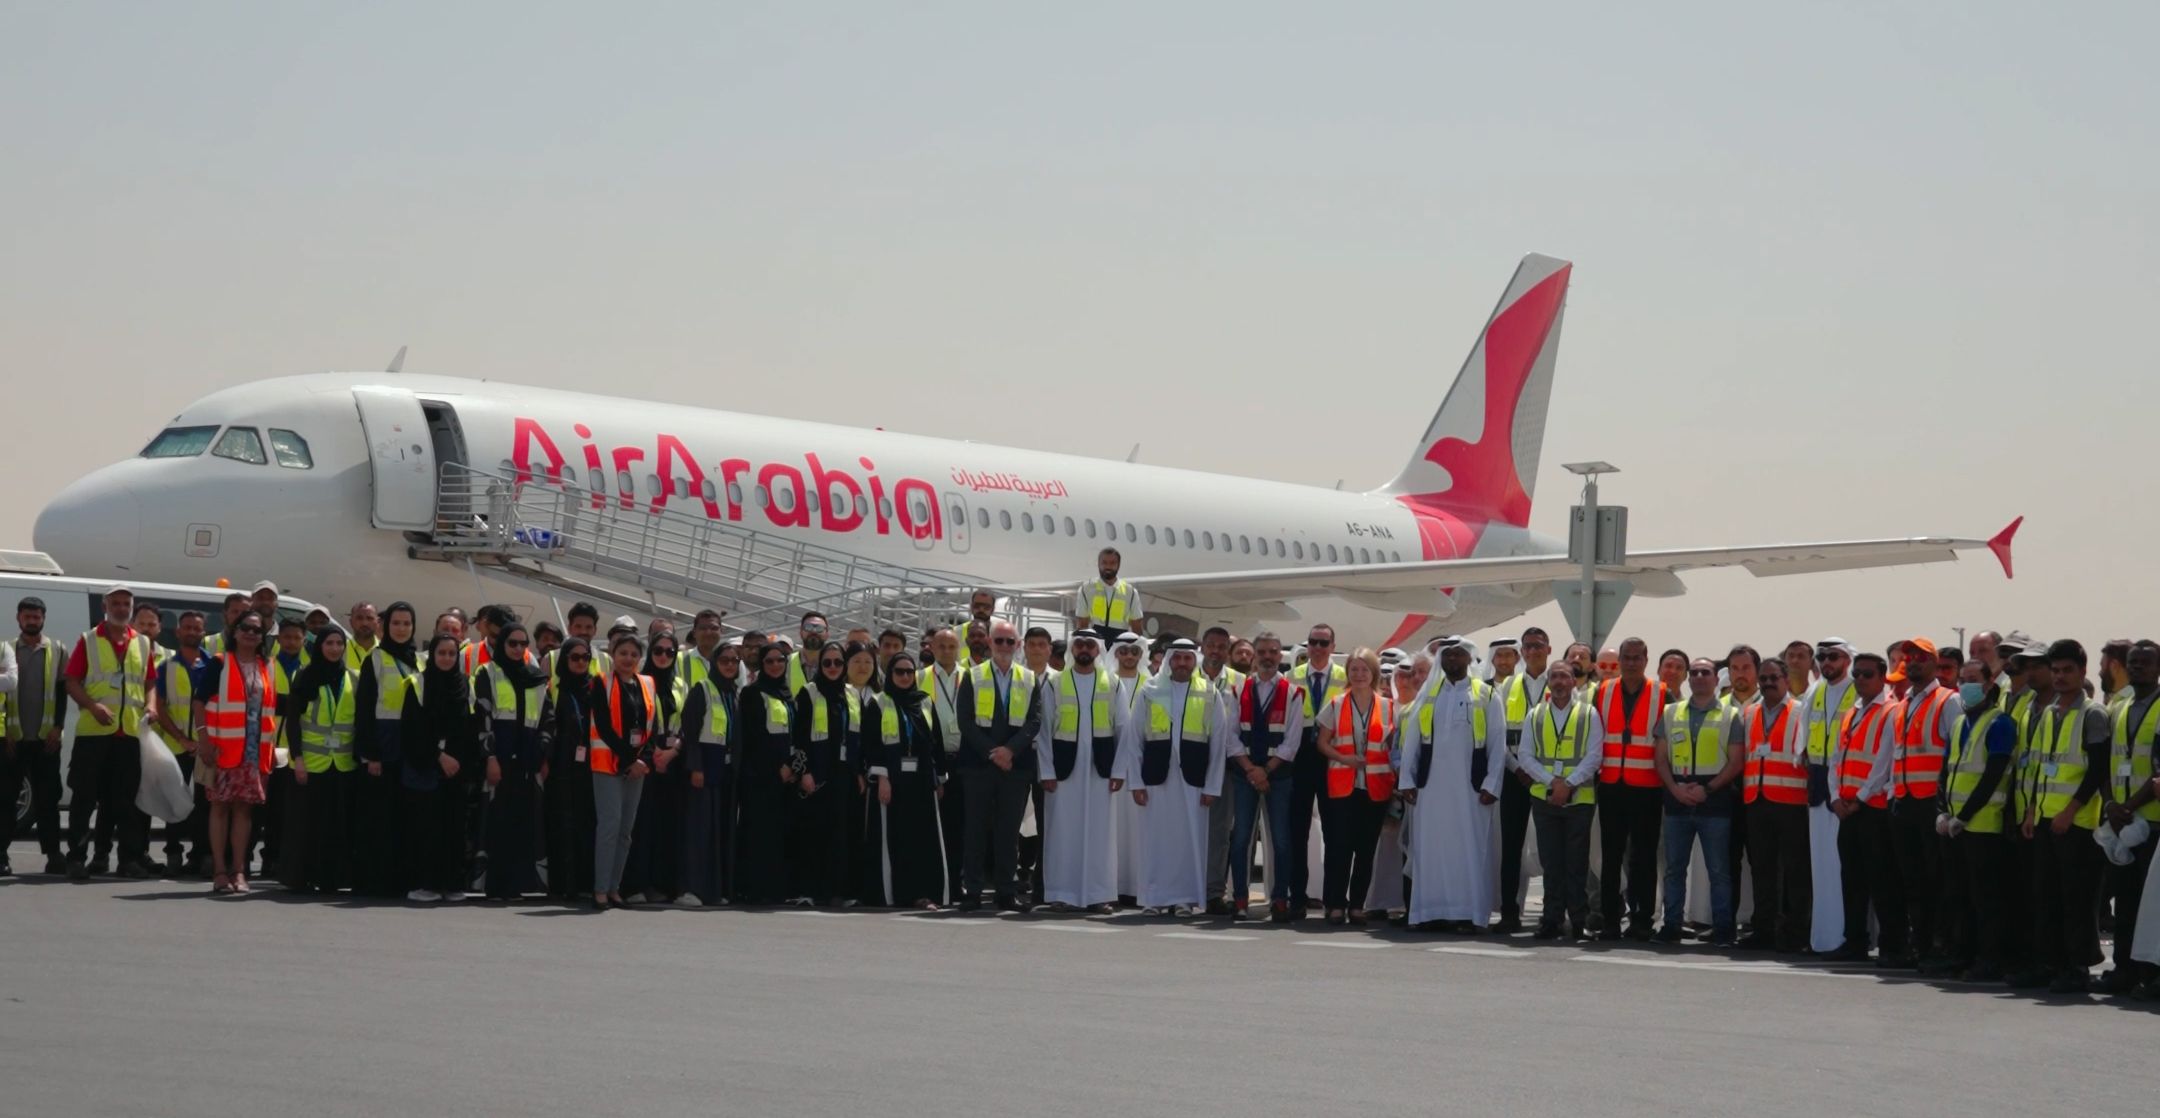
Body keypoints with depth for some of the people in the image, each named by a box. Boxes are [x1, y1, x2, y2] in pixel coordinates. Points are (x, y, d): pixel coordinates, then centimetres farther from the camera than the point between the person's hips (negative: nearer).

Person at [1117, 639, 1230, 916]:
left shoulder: (1209, 696, 6)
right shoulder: (1150, 693, 5)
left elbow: (1219, 743, 5)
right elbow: (1132, 738, 4)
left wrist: (1211, 787, -1)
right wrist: (1135, 782, -2)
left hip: (1192, 778, 0)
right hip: (1156, 776, 0)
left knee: (1189, 838, 1)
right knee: (1155, 838, 2)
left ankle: (1185, 898, 8)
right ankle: (1154, 898, 8)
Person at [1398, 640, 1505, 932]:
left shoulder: (1486, 696, 4)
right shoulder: (1427, 695, 11)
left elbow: (1498, 743, 1)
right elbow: (1411, 740, 10)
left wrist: (1492, 785, -6)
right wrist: (1407, 781, 2)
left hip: (1469, 788, -2)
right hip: (1430, 786, 3)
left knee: (1470, 850, -4)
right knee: (1430, 850, 1)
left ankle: (1469, 914, -4)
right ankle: (1431, 913, 4)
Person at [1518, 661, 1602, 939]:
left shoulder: (1589, 715, 4)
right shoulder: (1534, 716, 10)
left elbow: (1593, 756, -3)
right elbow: (1524, 755, 4)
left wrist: (1568, 784, -13)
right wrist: (1552, 781, -9)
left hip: (1579, 798, -2)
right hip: (1544, 797, 2)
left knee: (1576, 863, -1)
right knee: (1551, 862, 2)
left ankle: (1579, 921, 3)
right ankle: (1552, 919, 6)